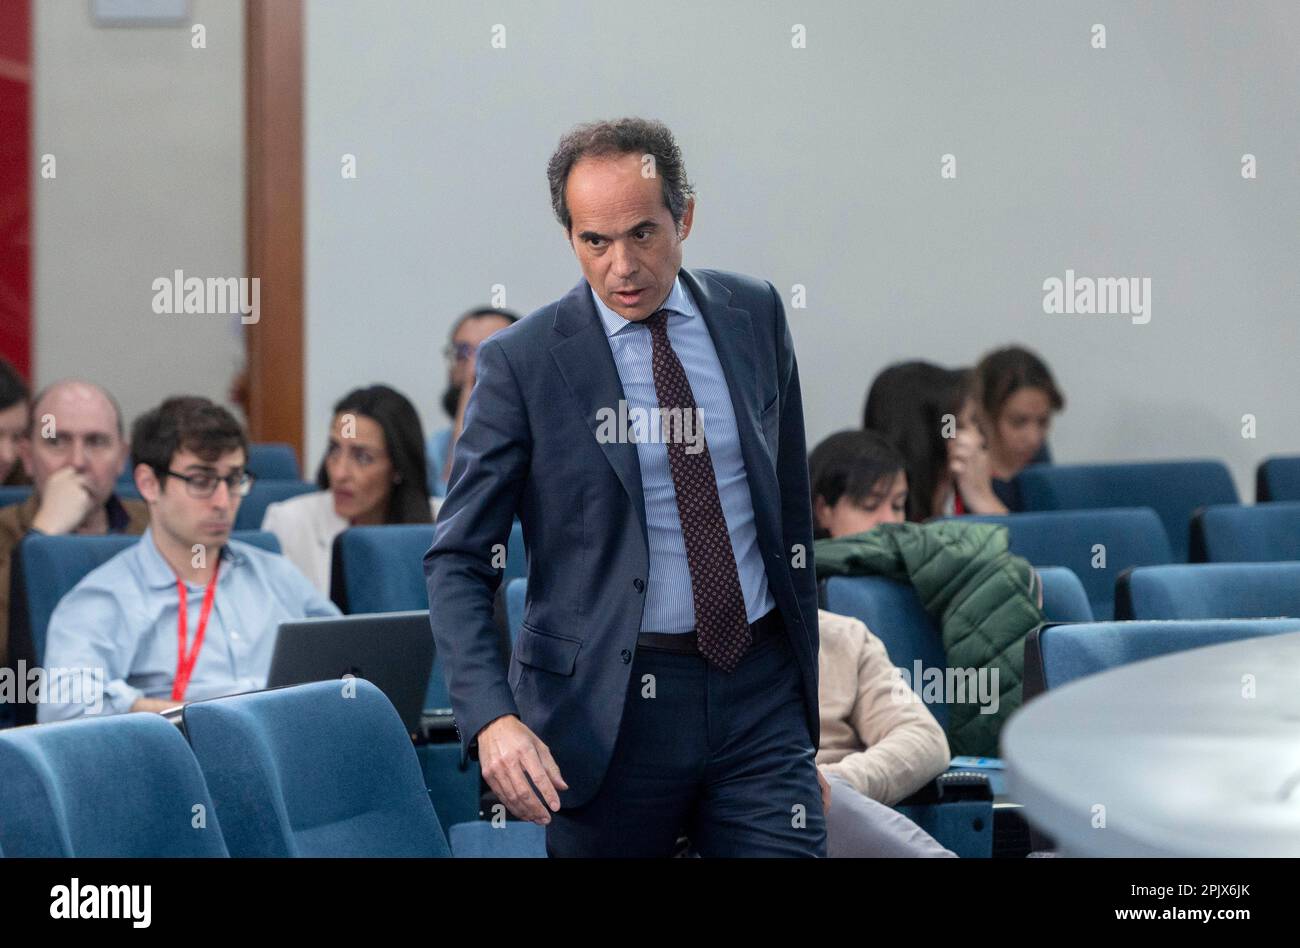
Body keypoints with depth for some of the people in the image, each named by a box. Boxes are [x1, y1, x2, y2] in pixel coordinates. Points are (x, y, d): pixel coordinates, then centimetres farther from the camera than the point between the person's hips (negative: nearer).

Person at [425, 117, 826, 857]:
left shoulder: (754, 316, 7)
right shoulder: (523, 363, -5)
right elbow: (458, 561, -5)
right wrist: (491, 718, -21)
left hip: (759, 693, 3)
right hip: (610, 705, -3)